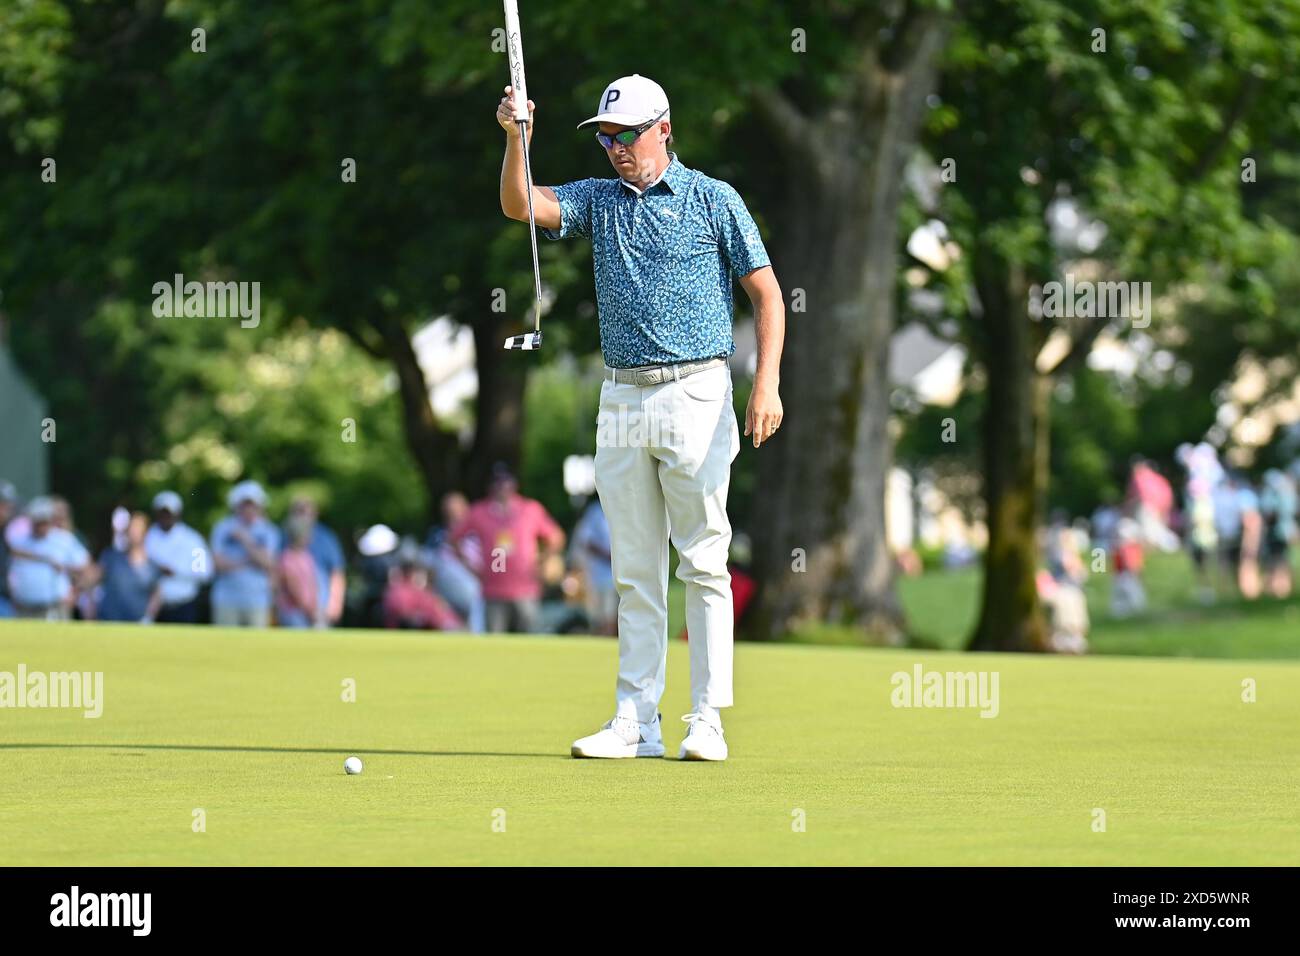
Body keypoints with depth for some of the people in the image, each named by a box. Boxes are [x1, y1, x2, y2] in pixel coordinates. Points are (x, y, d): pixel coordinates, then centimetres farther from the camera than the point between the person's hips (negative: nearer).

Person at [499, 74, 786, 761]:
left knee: (703, 563, -4)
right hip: (621, 398, 5)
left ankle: (707, 721, -3)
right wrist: (517, 139, -19)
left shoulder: (715, 201, 1)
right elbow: (520, 206, -1)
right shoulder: (598, 201, 12)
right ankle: (635, 722, 7)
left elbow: (767, 292, 0)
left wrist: (767, 384, -11)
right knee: (635, 570, 6)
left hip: (694, 391, -5)